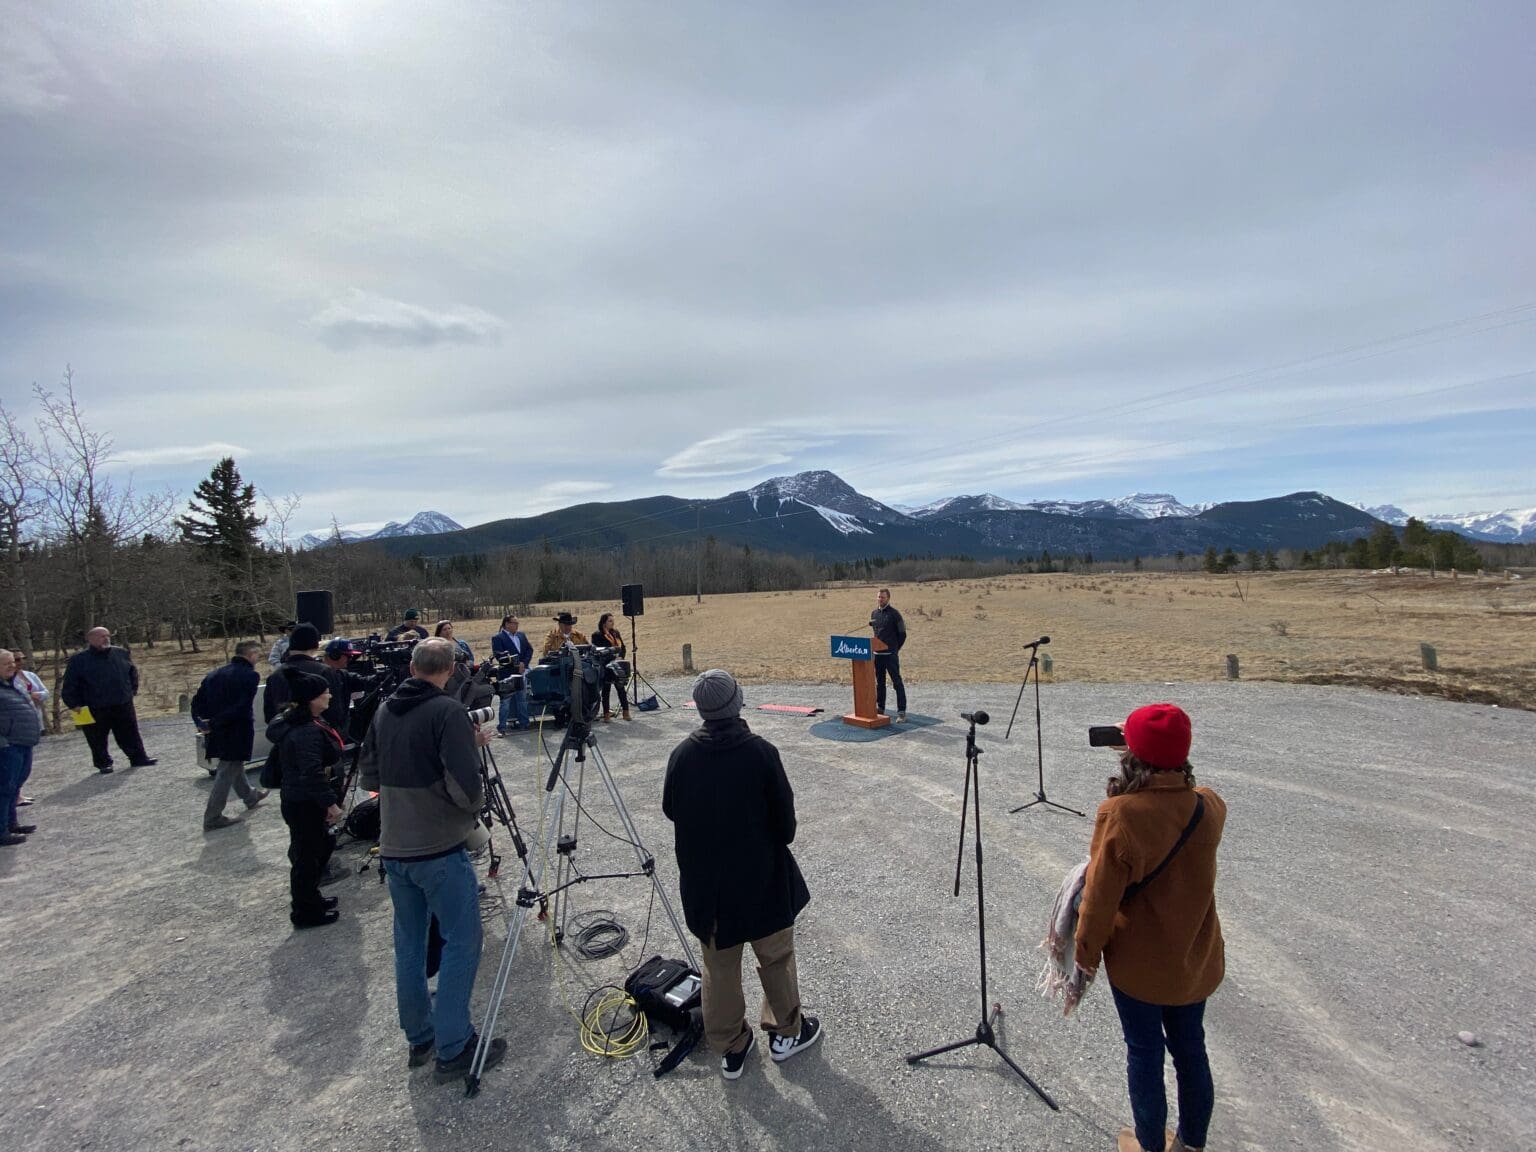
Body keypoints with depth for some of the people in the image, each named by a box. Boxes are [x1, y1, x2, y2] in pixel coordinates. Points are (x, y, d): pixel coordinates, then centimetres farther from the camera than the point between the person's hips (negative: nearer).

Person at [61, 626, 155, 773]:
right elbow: (70, 684, -4)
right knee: (98, 739, 7)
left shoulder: (121, 653, 5)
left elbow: (133, 671, 21)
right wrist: (73, 704, -7)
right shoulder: (78, 659, -6)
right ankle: (103, 763, 20)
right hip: (95, 709, -3)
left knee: (131, 734, 8)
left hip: (123, 705, 3)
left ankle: (139, 758, 17)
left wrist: (133, 688, 15)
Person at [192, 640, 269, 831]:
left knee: (234, 765, 24)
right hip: (237, 734, -8)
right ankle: (212, 818, 9)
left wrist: (202, 723, 0)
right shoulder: (250, 675, -15)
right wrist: (213, 724, -16)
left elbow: (197, 702, 5)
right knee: (227, 773, 3)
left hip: (217, 734, 8)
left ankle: (250, 797, 45)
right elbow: (241, 708, -23)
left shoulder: (214, 674, 7)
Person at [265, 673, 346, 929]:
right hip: (305, 804, -10)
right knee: (307, 855, 3)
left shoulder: (292, 724, 8)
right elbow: (312, 773, -33)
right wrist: (330, 802, -30)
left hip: (295, 799, 10)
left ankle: (311, 898, 37)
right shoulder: (307, 732, -26)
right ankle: (306, 912, 18)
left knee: (321, 845, 22)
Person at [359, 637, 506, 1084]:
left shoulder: (384, 711, 4)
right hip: (439, 851, -7)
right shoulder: (448, 712, -17)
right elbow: (466, 790, -23)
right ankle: (454, 1049, 9)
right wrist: (476, 803, -1)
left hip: (393, 851, 7)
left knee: (409, 943, 18)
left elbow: (369, 779, 14)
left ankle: (419, 1039, 29)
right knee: (461, 943, 4)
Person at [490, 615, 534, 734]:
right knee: (506, 701, -3)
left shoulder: (521, 635, 11)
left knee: (522, 699, 13)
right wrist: (516, 665, -17)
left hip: (521, 672, 6)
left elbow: (529, 649, 9)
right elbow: (499, 655, -16)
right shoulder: (497, 638, -7)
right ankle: (501, 727, 3)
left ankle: (524, 723, 22)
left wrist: (524, 663, -7)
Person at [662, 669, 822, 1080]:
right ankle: (786, 1032, 39)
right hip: (761, 879, -2)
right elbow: (785, 821, -13)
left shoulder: (682, 755, -13)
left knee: (719, 967, 20)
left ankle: (730, 1047, 34)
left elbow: (670, 810, 2)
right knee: (775, 958, 21)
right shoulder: (760, 753, -21)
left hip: (703, 883, 2)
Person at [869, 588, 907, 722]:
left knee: (897, 682, -4)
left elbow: (902, 634, -3)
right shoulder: (874, 613, 10)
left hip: (890, 655, -6)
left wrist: (894, 649, 0)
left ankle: (901, 712, -3)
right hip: (877, 654, 6)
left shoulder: (894, 614, -7)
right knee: (879, 682, 14)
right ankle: (880, 709, 24)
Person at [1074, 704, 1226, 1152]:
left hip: (1139, 961, -4)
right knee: (1190, 1050, 22)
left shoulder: (1120, 815, -27)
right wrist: (1162, 755, 9)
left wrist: (1086, 952, -5)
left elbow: (1100, 897, -19)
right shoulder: (1210, 806, -12)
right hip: (1196, 956, 5)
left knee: (1145, 1053, 16)